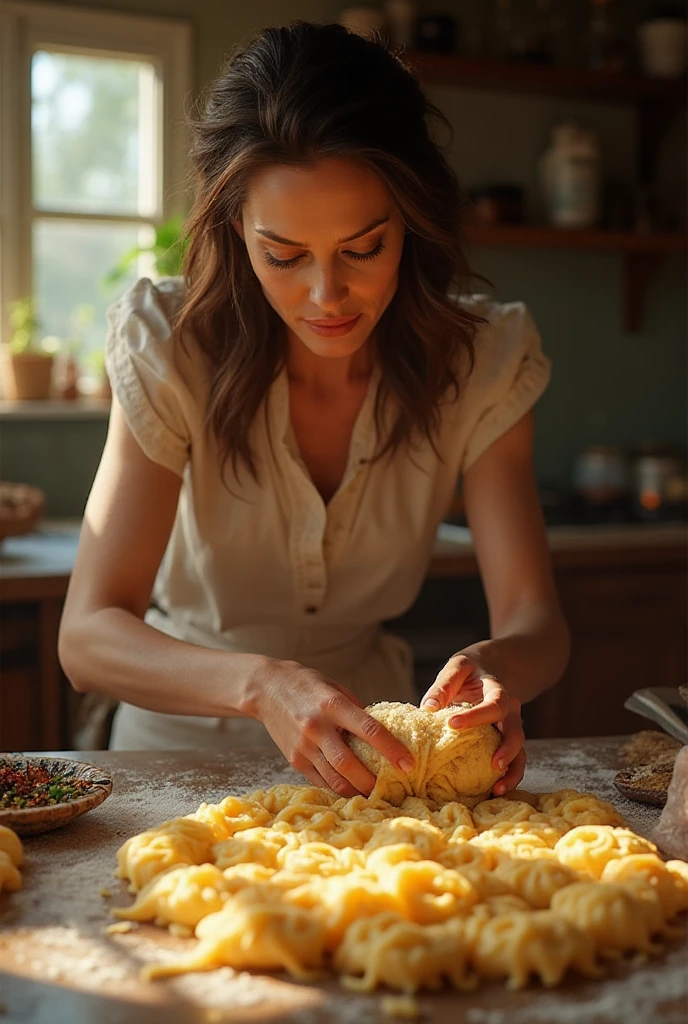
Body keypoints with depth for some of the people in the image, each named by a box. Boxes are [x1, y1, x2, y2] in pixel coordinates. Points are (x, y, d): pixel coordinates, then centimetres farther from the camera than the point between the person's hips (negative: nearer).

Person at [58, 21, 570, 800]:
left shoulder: (482, 361, -13)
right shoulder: (173, 348, -20)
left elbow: (535, 621, -15)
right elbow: (87, 638, -24)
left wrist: (497, 668, -39)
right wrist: (264, 686, -43)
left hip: (375, 754, 1)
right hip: (187, 730, 0)